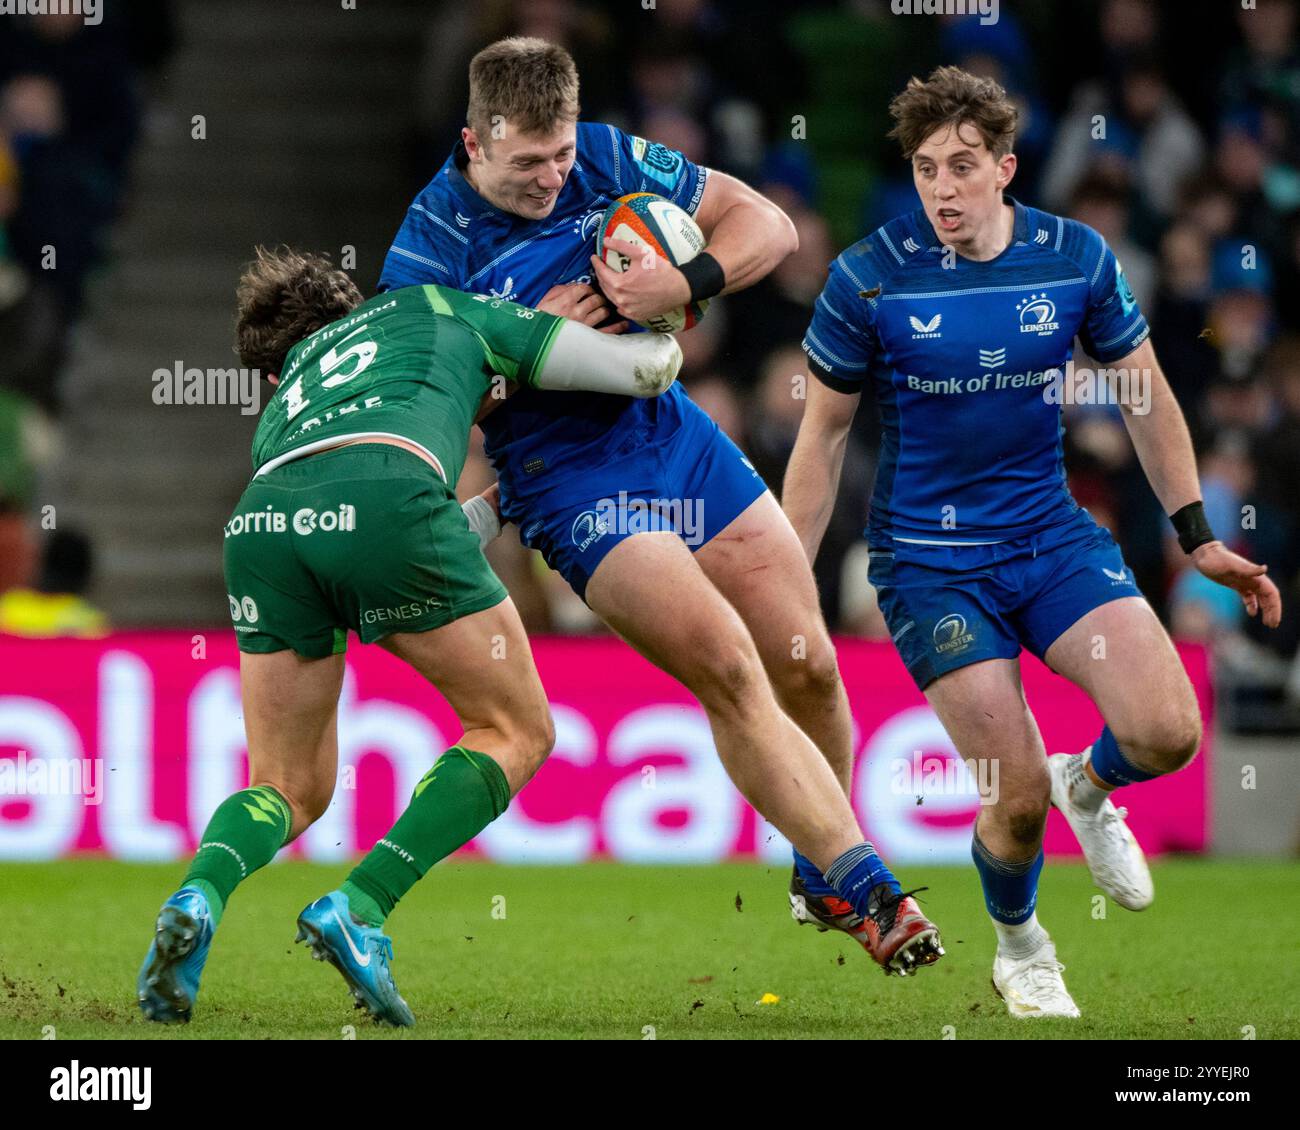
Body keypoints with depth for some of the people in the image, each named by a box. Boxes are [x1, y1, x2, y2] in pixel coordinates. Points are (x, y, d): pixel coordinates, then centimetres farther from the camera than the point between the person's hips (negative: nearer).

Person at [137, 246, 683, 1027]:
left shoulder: (283, 406, 42)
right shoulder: (443, 311, 35)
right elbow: (651, 365, 35)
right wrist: (655, 340, 58)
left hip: (261, 523, 4)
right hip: (389, 493, -4)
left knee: (290, 789, 19)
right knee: (516, 733, 15)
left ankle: (199, 897, -14)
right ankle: (359, 911, -5)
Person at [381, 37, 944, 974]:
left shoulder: (608, 158, -2)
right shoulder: (432, 243, -13)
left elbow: (768, 226, 1)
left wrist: (683, 286, -18)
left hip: (681, 438, 5)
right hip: (568, 479, -5)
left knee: (807, 666, 5)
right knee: (729, 671, -19)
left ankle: (821, 877, 28)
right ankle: (865, 891, -12)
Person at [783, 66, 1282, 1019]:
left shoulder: (1077, 258, -6)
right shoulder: (868, 278, -12)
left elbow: (1145, 396, 9)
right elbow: (822, 437, -2)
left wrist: (1198, 538, 9)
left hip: (1053, 536, 2)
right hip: (929, 559, -2)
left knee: (1169, 734, -17)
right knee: (1019, 798, -9)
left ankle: (1090, 787, 21)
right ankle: (1019, 948, 25)